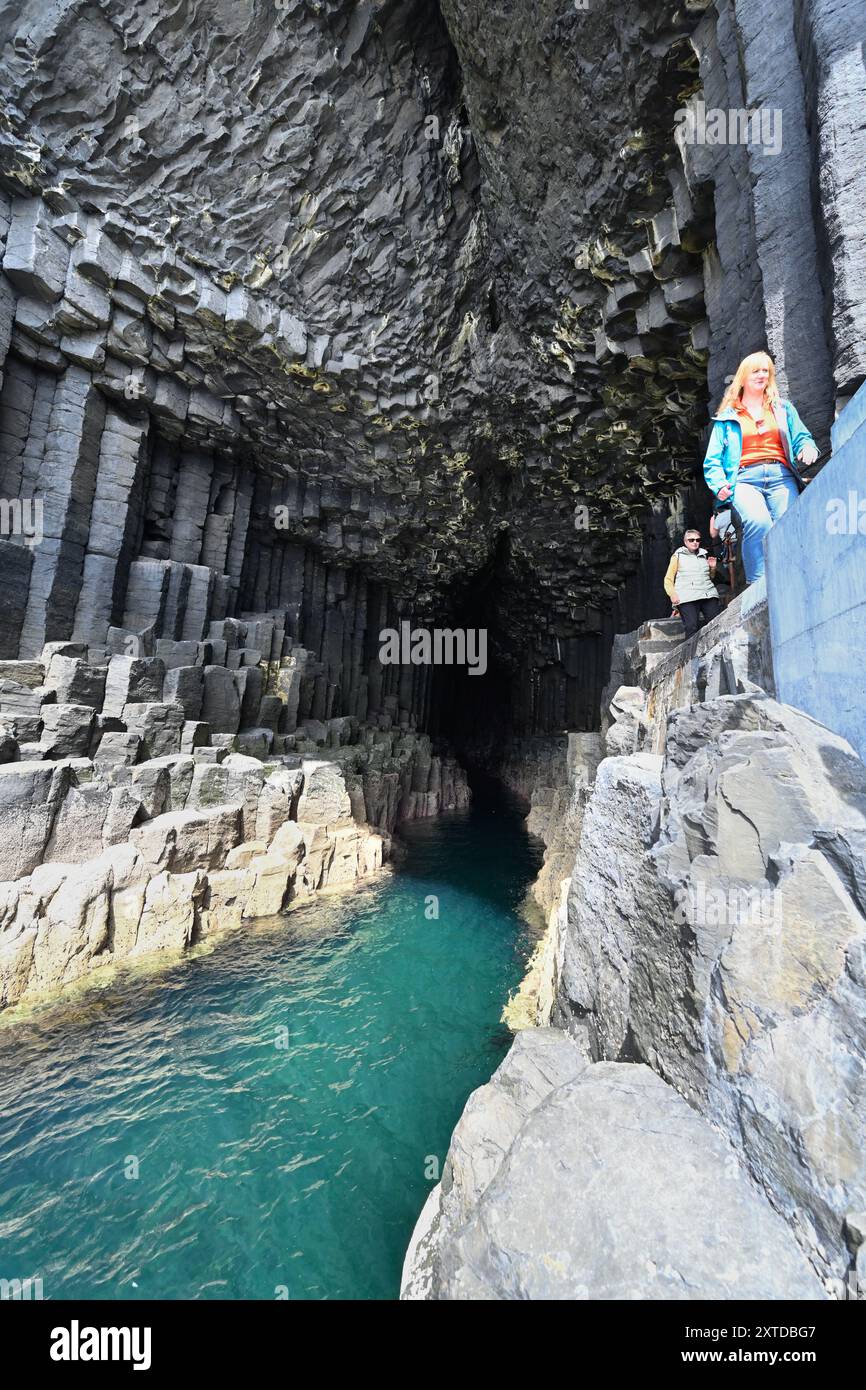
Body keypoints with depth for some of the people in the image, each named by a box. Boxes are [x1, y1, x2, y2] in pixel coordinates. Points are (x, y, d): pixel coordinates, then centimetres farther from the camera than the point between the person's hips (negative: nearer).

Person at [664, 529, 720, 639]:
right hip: (687, 598, -4)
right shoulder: (678, 556, 11)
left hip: (708, 594, 5)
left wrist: (712, 568, 13)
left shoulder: (703, 555, 23)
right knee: (692, 627, -20)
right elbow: (668, 579, 5)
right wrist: (672, 594, -12)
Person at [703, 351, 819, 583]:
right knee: (758, 522, -34)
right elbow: (712, 461, 14)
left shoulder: (782, 408, 26)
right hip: (745, 479, -3)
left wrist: (807, 449, -4)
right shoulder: (727, 418, 20)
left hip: (781, 476, 3)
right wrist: (719, 485, -6)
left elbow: (802, 438, 21)